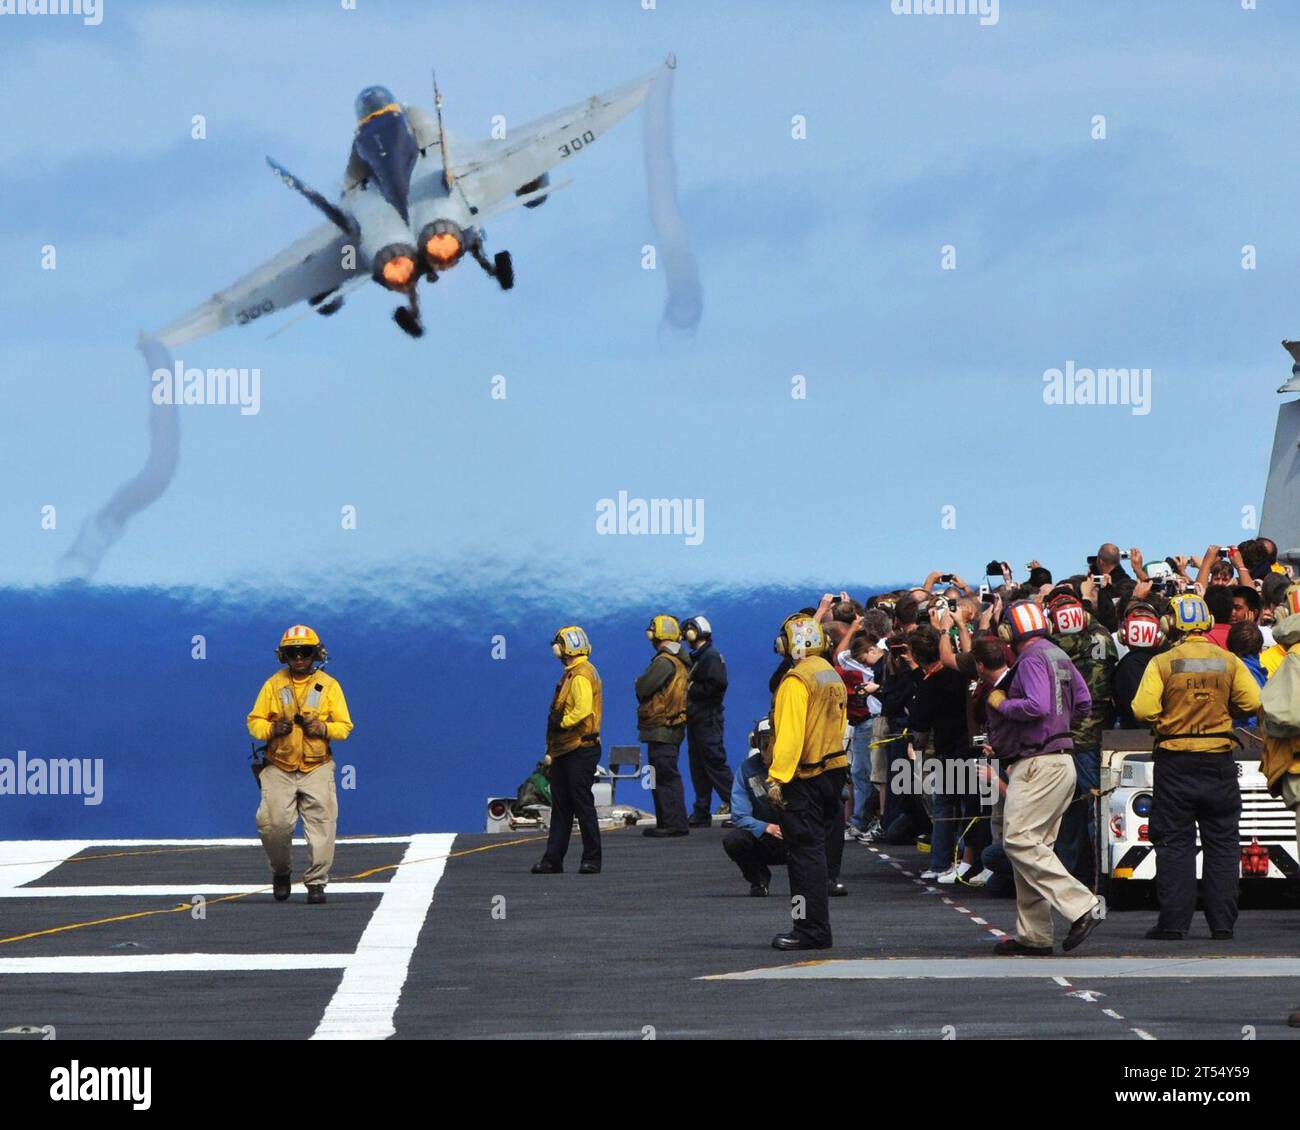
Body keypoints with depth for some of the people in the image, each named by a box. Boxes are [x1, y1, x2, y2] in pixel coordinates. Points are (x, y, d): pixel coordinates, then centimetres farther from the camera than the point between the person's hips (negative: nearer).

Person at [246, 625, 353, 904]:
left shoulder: (329, 685, 5)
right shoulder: (273, 684, 7)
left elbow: (344, 727, 4)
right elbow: (254, 721, 8)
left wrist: (324, 728, -16)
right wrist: (272, 729, -13)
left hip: (317, 768, 0)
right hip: (279, 768, 0)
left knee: (321, 823, -10)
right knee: (272, 823, -10)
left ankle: (316, 882, -2)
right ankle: (282, 871, 15)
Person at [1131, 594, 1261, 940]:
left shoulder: (1162, 663, -8)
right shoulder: (1229, 661, -1)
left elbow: (1143, 710, -16)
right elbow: (1252, 702, -5)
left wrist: (1164, 716, 6)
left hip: (1175, 761, -2)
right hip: (1220, 762, 2)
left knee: (1175, 843, 4)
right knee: (1222, 843, 8)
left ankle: (1174, 922, 2)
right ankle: (1222, 922, 7)